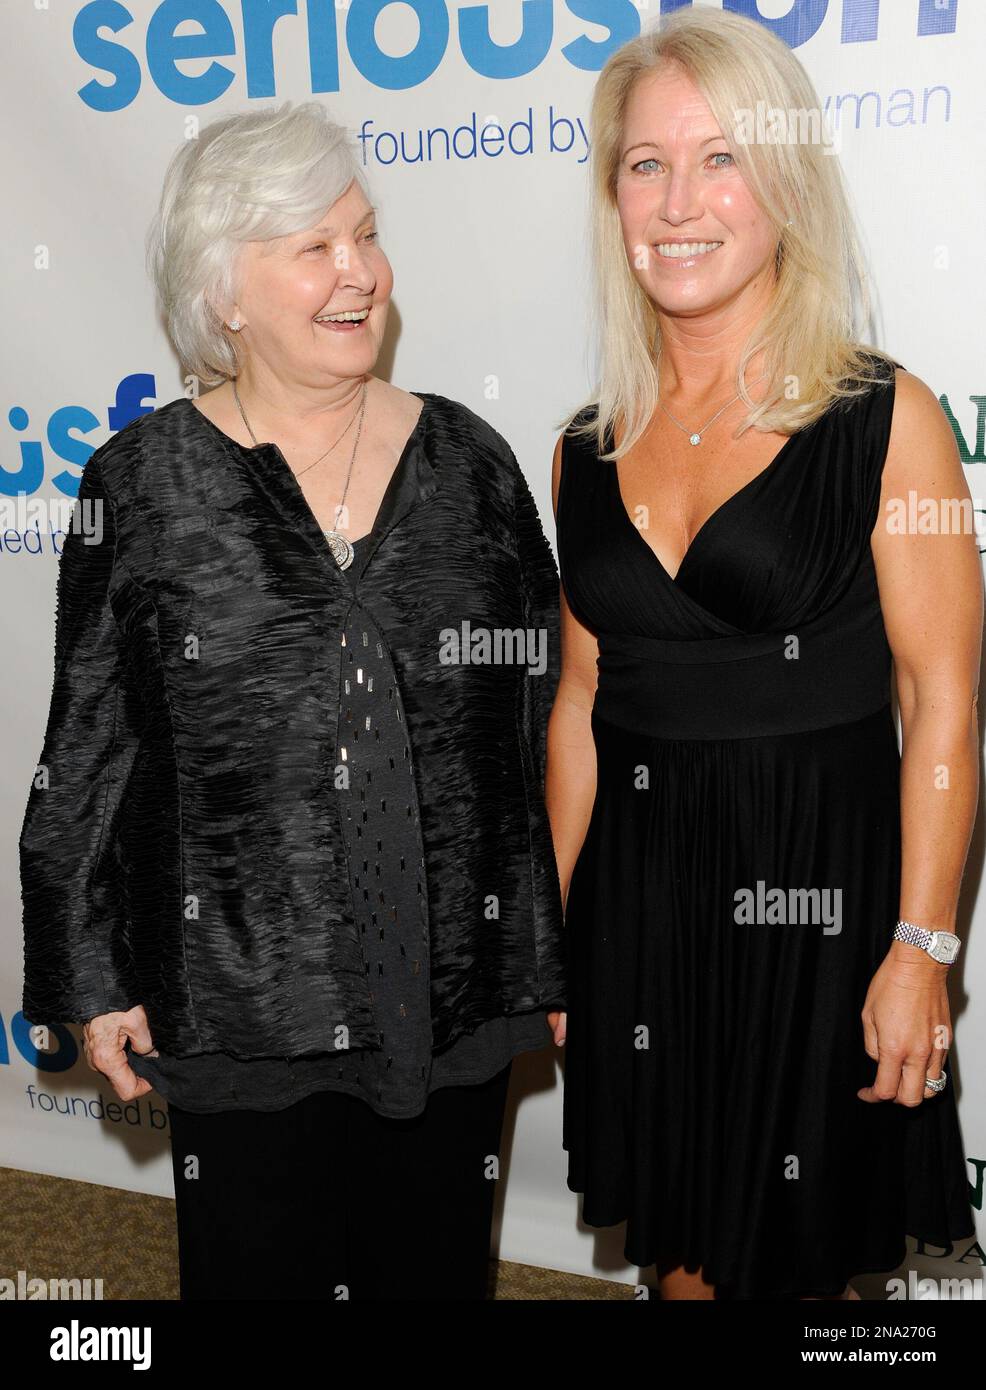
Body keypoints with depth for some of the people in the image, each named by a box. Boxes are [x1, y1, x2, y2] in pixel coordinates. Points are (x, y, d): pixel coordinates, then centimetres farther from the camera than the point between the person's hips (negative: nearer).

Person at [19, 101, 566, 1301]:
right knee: (259, 1269, 14)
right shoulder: (144, 482, -3)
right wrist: (93, 978, -1)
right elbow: (87, 751, 0)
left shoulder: (467, 461, 2)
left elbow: (542, 727, 5)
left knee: (440, 1267, 18)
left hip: (452, 986, 2)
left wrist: (554, 961, 6)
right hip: (242, 998, -2)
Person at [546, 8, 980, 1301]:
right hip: (634, 894, 4)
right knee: (678, 1241, 19)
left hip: (817, 892, -4)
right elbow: (584, 696, 10)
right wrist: (549, 924, 12)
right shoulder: (591, 445, 5)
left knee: (798, 1257, 13)